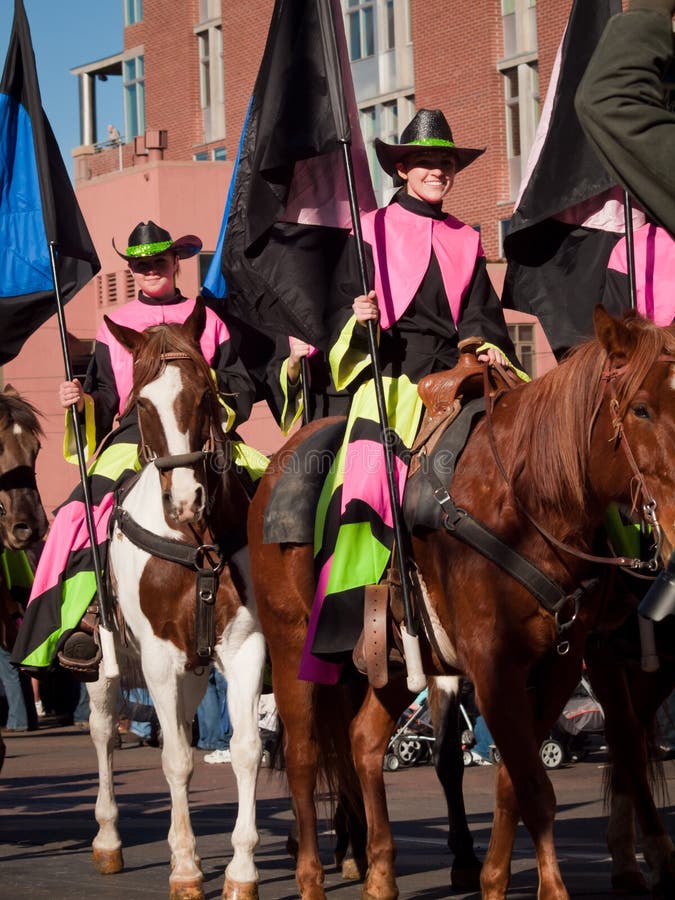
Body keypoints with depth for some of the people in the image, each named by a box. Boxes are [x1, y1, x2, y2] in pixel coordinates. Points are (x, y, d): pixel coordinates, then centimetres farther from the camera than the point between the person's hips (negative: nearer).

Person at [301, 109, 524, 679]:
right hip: (390, 380, -4)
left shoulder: (466, 242, 21)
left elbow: (480, 316, 16)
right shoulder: (372, 232, 11)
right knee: (365, 485, -19)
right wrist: (359, 318, -17)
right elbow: (344, 305, 5)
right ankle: (330, 647, -21)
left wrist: (490, 350, -5)